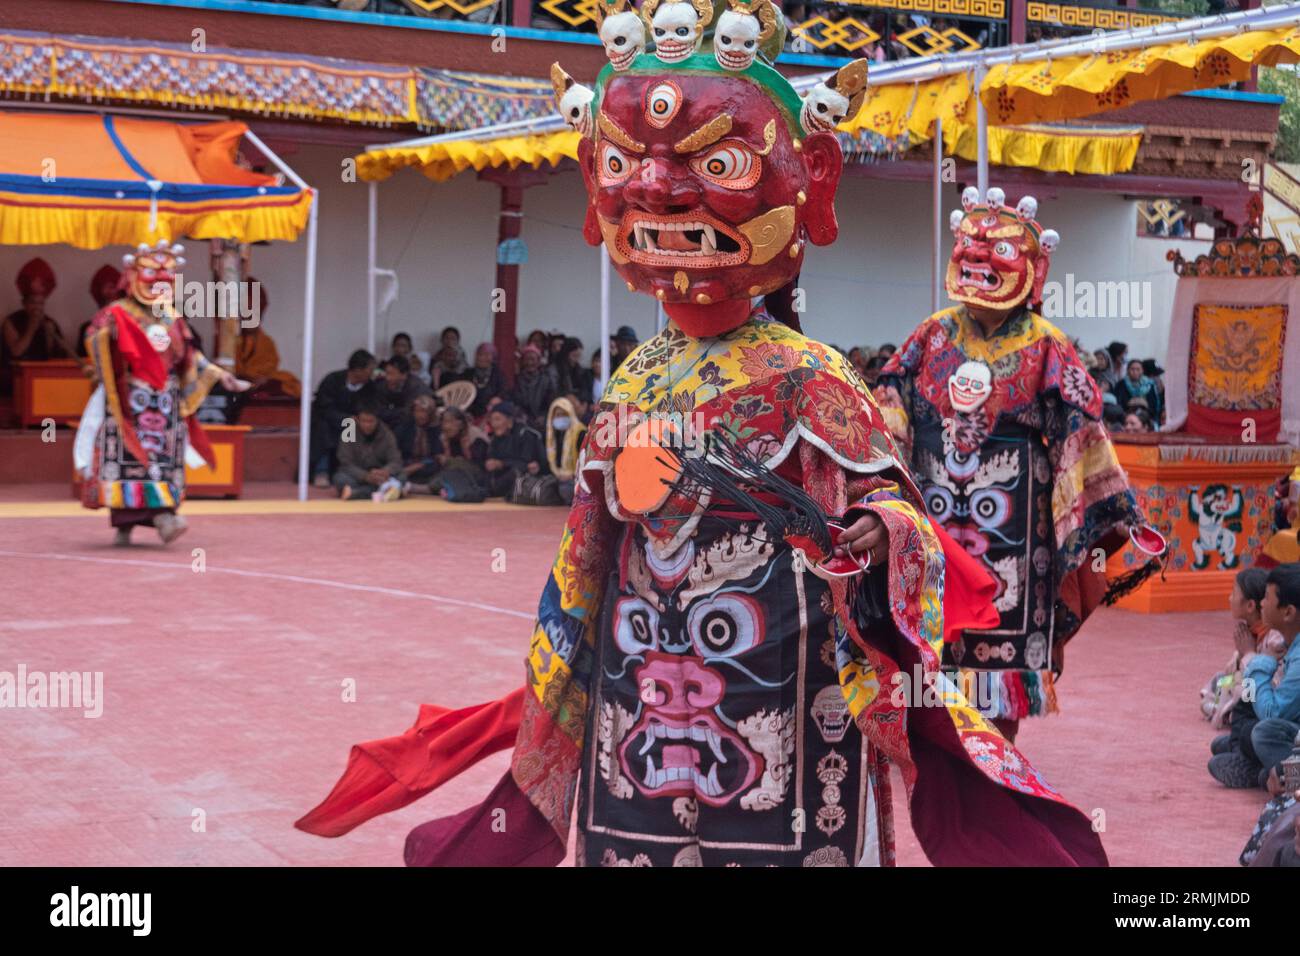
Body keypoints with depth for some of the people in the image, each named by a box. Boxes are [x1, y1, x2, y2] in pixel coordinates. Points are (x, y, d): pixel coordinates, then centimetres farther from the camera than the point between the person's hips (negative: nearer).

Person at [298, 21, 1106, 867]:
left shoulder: (805, 379, -9)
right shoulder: (633, 384, 7)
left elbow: (885, 497, -6)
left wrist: (879, 532, -29)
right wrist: (544, 694, 17)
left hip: (775, 724, -5)